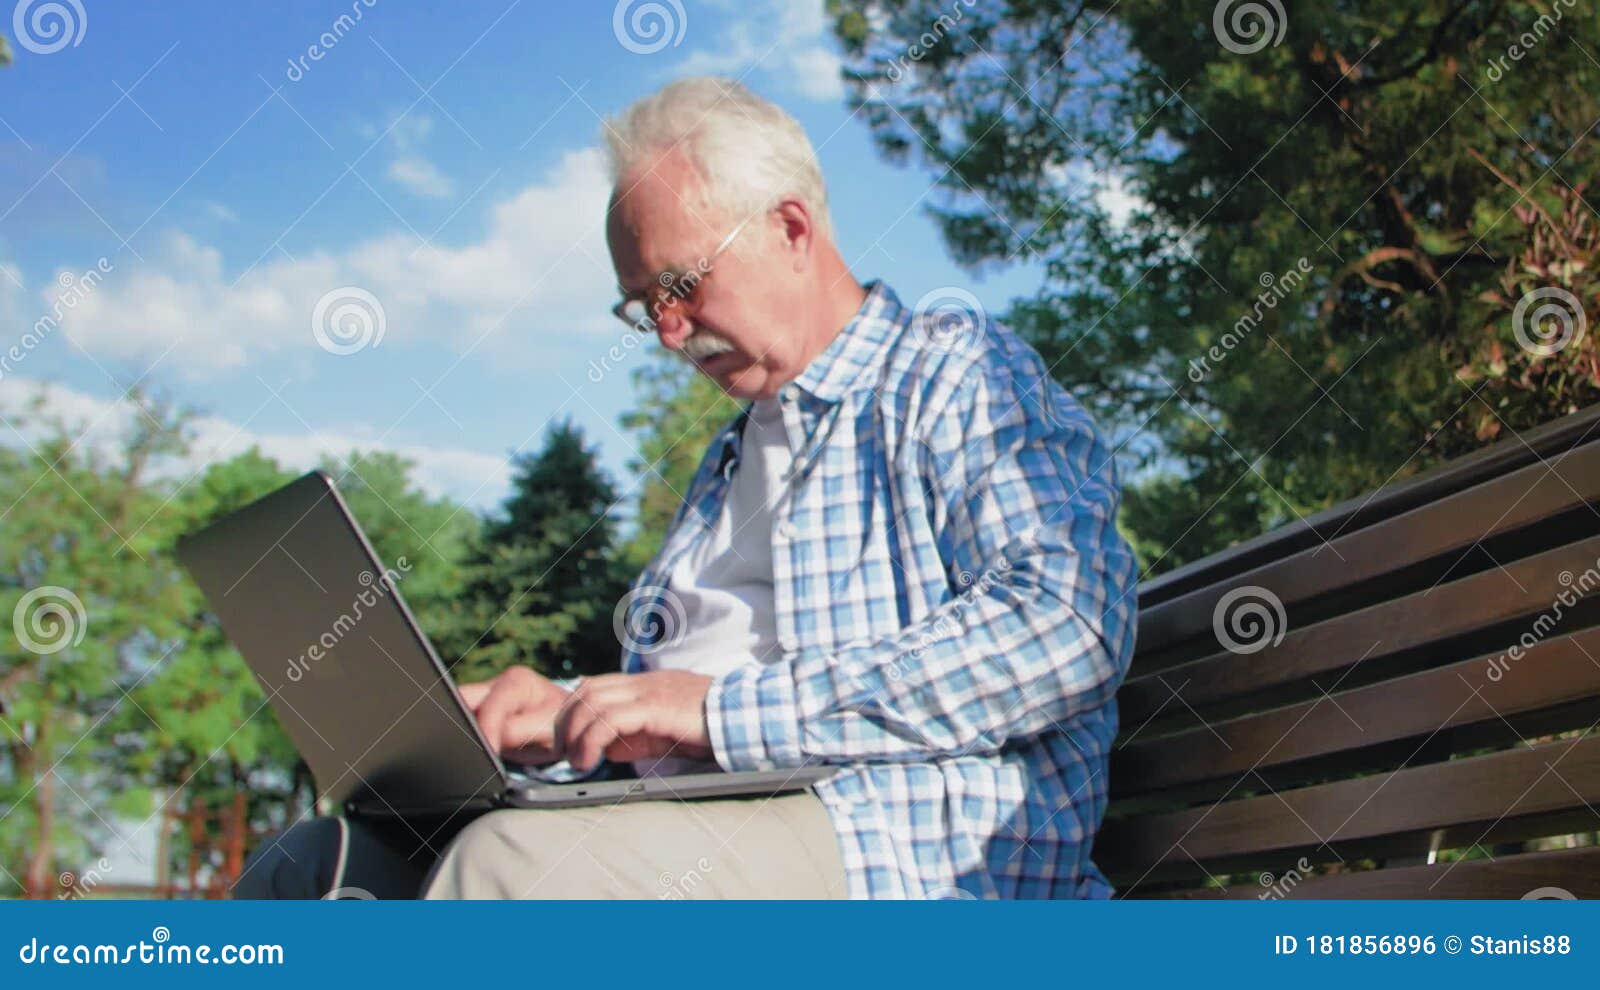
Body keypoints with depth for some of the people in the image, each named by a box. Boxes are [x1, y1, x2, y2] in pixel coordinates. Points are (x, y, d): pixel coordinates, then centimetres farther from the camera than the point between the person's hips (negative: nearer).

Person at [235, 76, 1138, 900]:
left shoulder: (954, 368, 2)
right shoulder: (734, 457, 28)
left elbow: (1066, 627, -16)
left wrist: (724, 709, -18)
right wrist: (569, 715, 5)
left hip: (914, 841, -7)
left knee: (509, 864, -34)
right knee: (306, 866, -13)